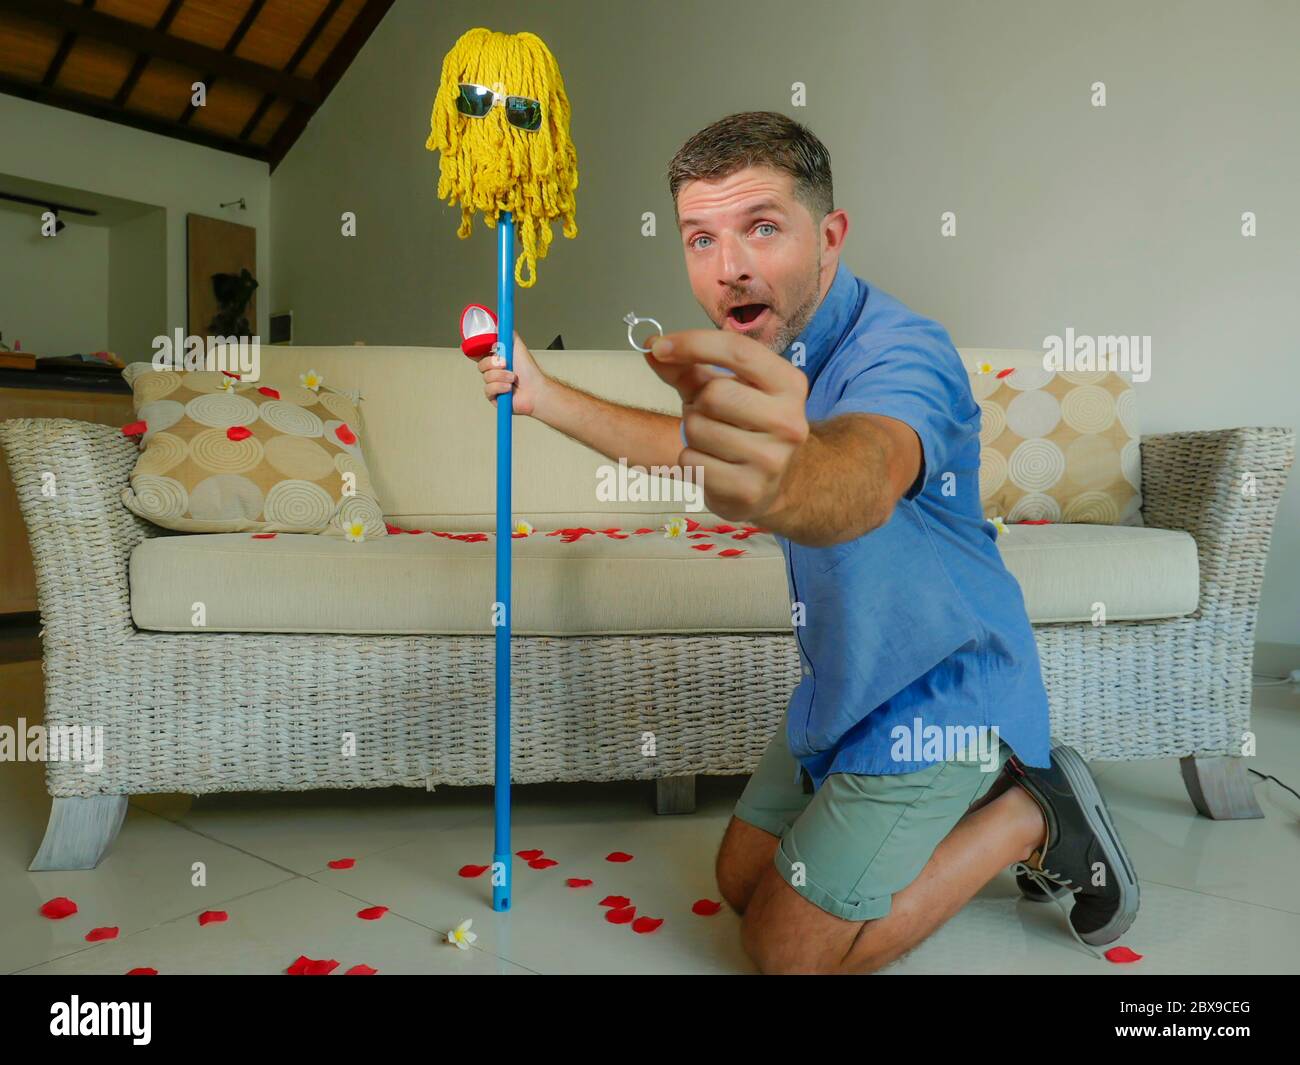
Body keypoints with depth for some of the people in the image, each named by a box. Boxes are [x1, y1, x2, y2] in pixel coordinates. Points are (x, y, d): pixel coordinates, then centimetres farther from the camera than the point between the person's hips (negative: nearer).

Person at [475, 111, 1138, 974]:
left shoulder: (901, 352, -29)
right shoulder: (762, 354, -1)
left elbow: (867, 471, -53)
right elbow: (692, 446, 18)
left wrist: (784, 481, -77)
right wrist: (545, 394, 11)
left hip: (940, 692, -8)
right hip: (846, 681, 8)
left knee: (791, 948, -1)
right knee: (743, 882, 18)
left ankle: (1030, 816, 10)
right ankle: (974, 799, 25)